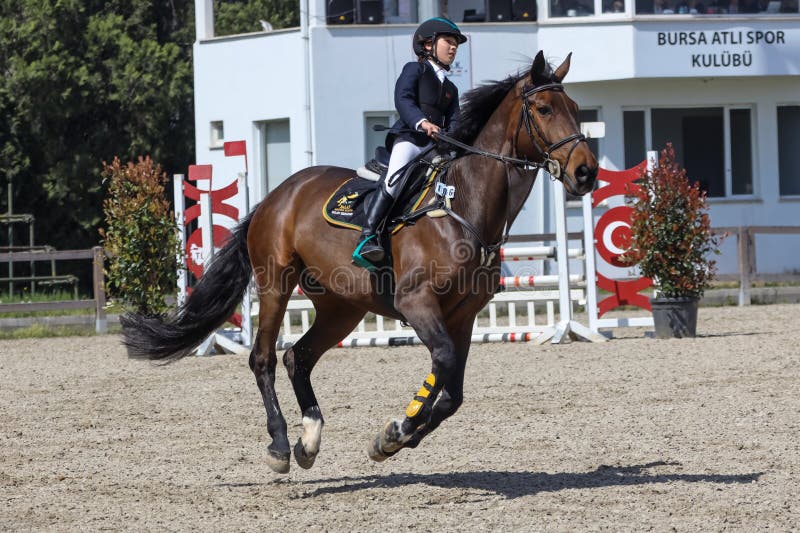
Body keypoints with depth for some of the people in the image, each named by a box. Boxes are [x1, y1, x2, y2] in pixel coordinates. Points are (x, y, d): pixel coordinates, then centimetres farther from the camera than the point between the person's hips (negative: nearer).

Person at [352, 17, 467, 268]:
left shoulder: (451, 89, 29)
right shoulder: (415, 70, 11)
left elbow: (453, 121, 15)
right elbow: (403, 100, -7)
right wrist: (422, 122, -26)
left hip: (437, 145, 7)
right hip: (408, 137, -7)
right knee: (395, 179, -30)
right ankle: (367, 238, -37)